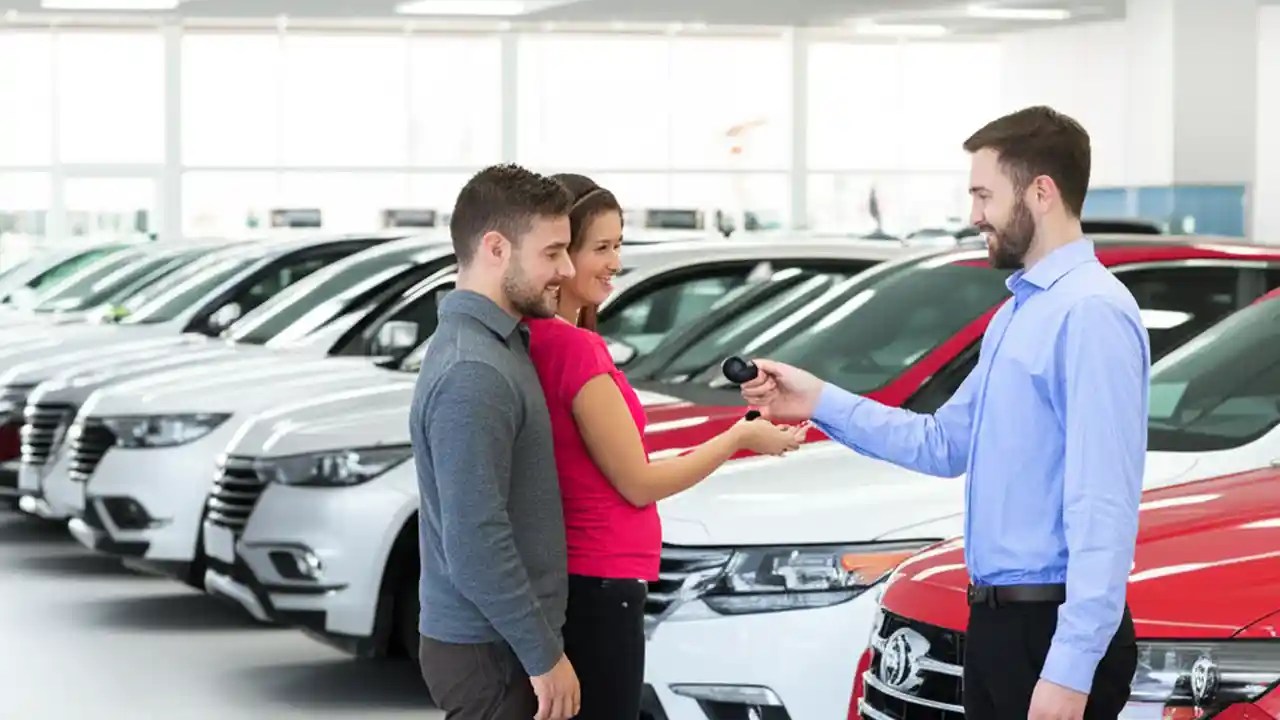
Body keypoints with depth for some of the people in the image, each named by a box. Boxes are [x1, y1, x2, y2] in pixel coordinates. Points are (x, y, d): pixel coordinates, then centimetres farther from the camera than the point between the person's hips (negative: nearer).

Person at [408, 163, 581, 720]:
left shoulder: (498, 341, 9)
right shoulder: (472, 373, -21)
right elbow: (476, 543, -23)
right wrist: (544, 654, -17)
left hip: (493, 638, 9)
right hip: (490, 652, -9)